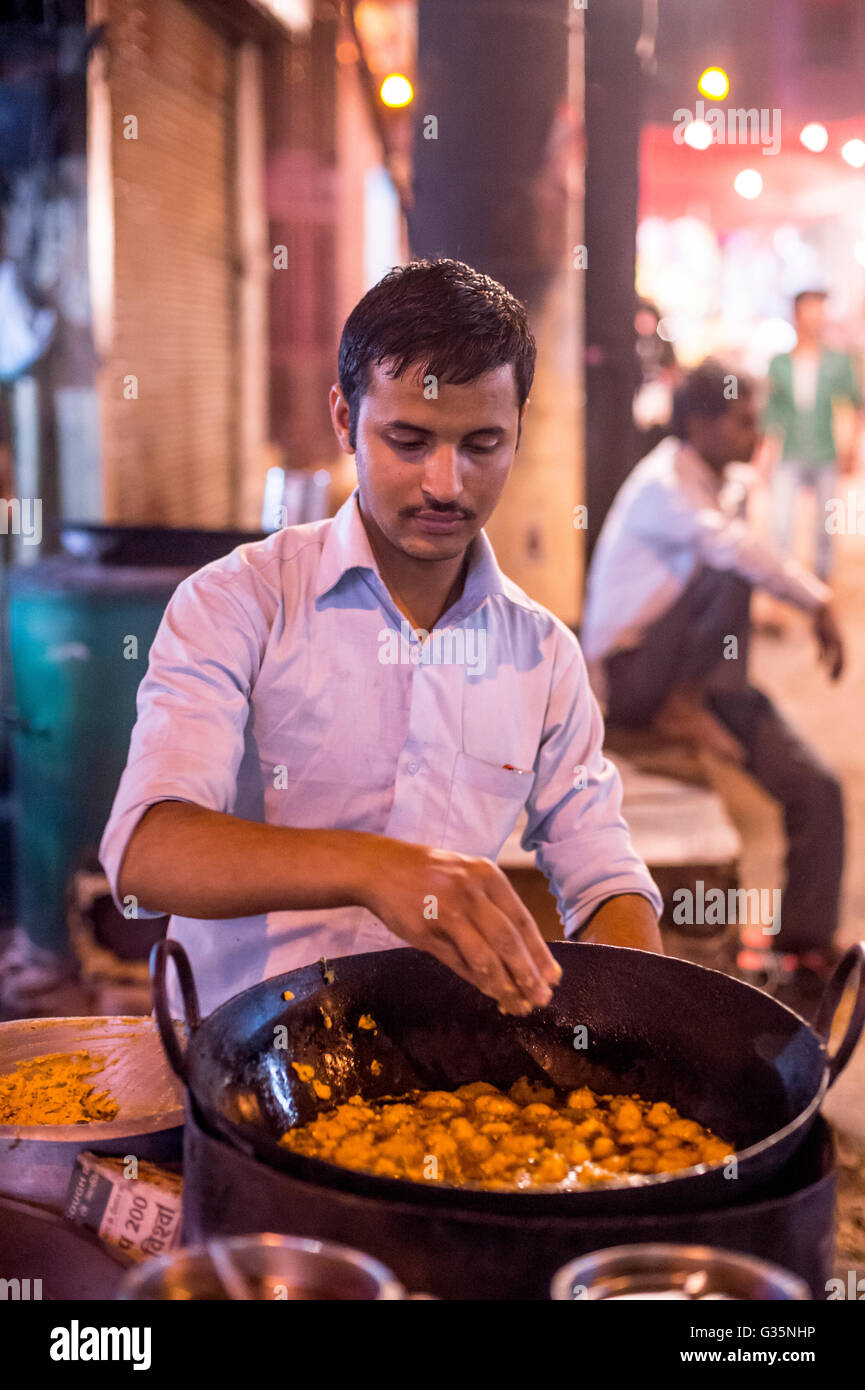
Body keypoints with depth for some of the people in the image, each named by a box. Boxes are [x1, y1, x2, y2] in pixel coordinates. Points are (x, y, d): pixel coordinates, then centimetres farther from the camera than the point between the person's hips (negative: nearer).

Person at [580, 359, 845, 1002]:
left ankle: (805, 945, 3)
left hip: (693, 677, 8)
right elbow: (733, 546, -36)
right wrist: (819, 603, -31)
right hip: (629, 675, -8)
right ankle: (685, 707, -18)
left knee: (816, 786, -7)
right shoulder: (664, 485, -17)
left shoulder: (713, 491, 11)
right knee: (728, 571, -30)